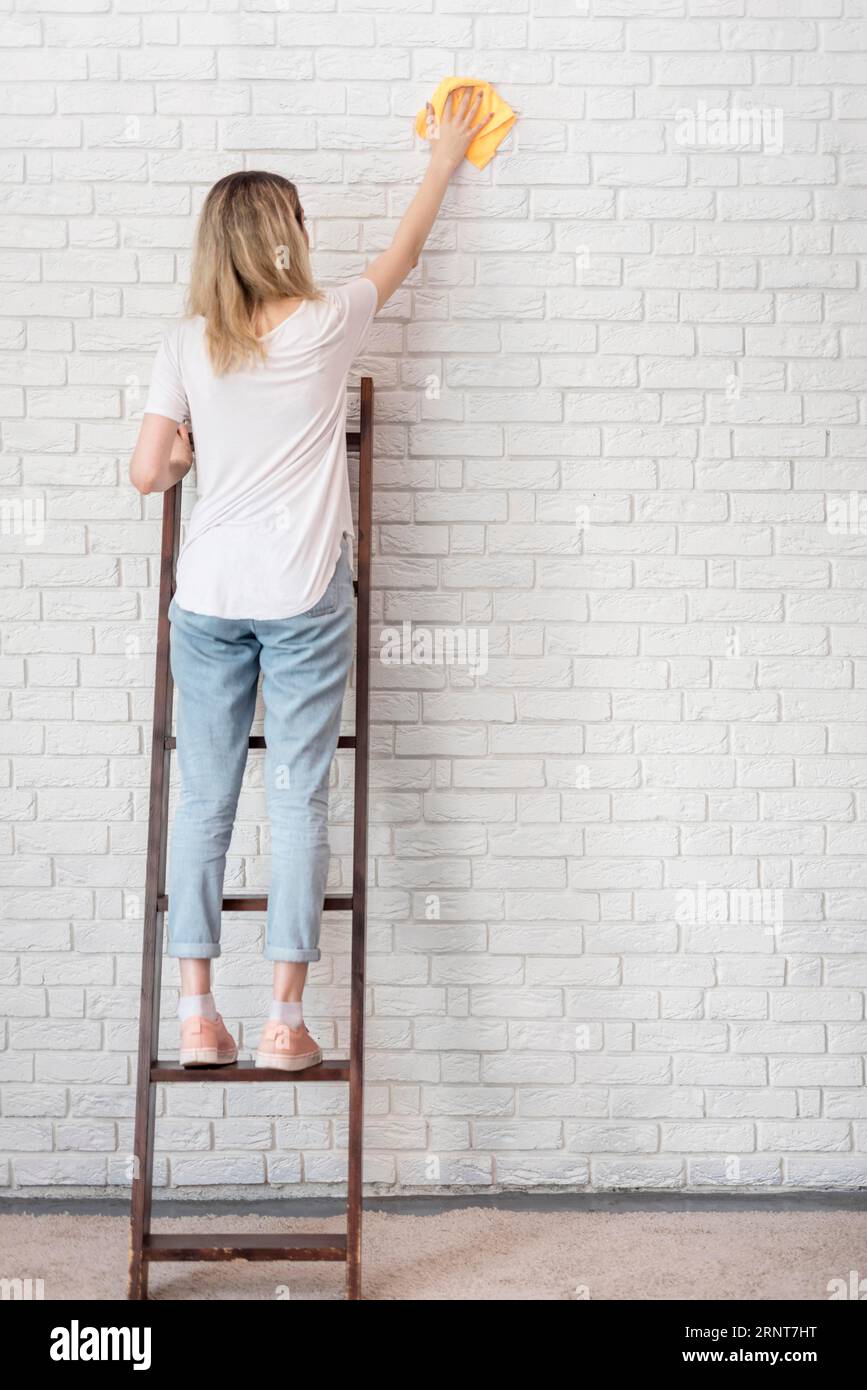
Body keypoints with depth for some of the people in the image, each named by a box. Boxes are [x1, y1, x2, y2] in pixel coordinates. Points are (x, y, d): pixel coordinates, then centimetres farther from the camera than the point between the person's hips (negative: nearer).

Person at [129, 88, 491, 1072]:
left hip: (209, 597, 2)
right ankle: (285, 1020, 5)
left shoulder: (185, 345, 0)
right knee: (298, 799, 2)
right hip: (305, 596, -2)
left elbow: (148, 473, -1)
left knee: (203, 799, 7)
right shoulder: (327, 325, -2)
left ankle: (197, 1015, 9)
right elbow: (403, 252, 16)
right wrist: (446, 160, 31)